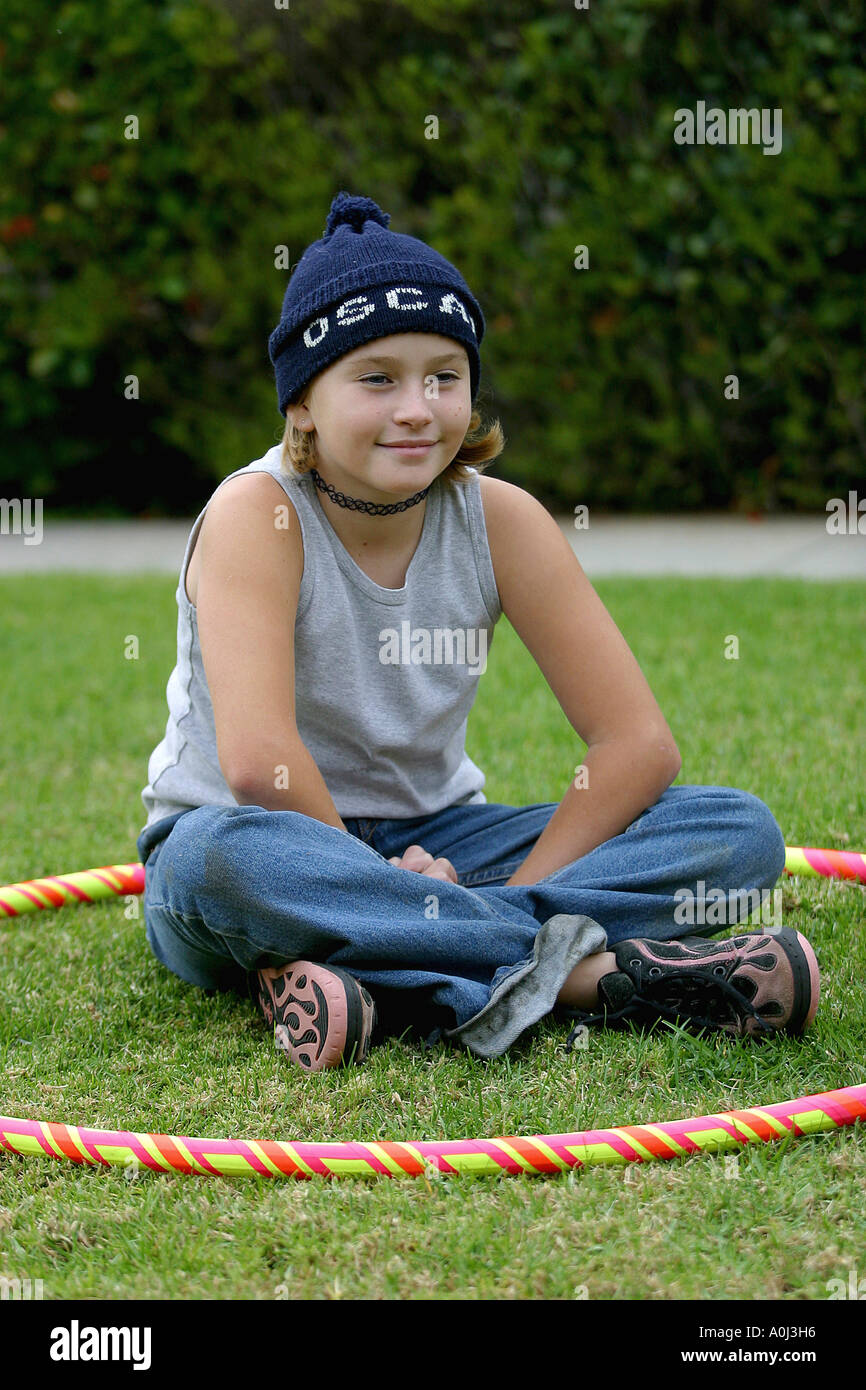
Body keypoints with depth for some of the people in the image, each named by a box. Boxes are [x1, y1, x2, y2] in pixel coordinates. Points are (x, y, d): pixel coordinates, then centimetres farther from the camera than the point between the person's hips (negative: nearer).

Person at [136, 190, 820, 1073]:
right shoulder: (259, 514, -18)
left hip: (426, 844, 4)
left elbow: (639, 744, -10)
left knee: (740, 831, -13)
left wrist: (514, 894, -20)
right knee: (221, 857, -42)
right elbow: (257, 761, -31)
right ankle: (596, 971, -34)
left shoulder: (499, 520, -6)